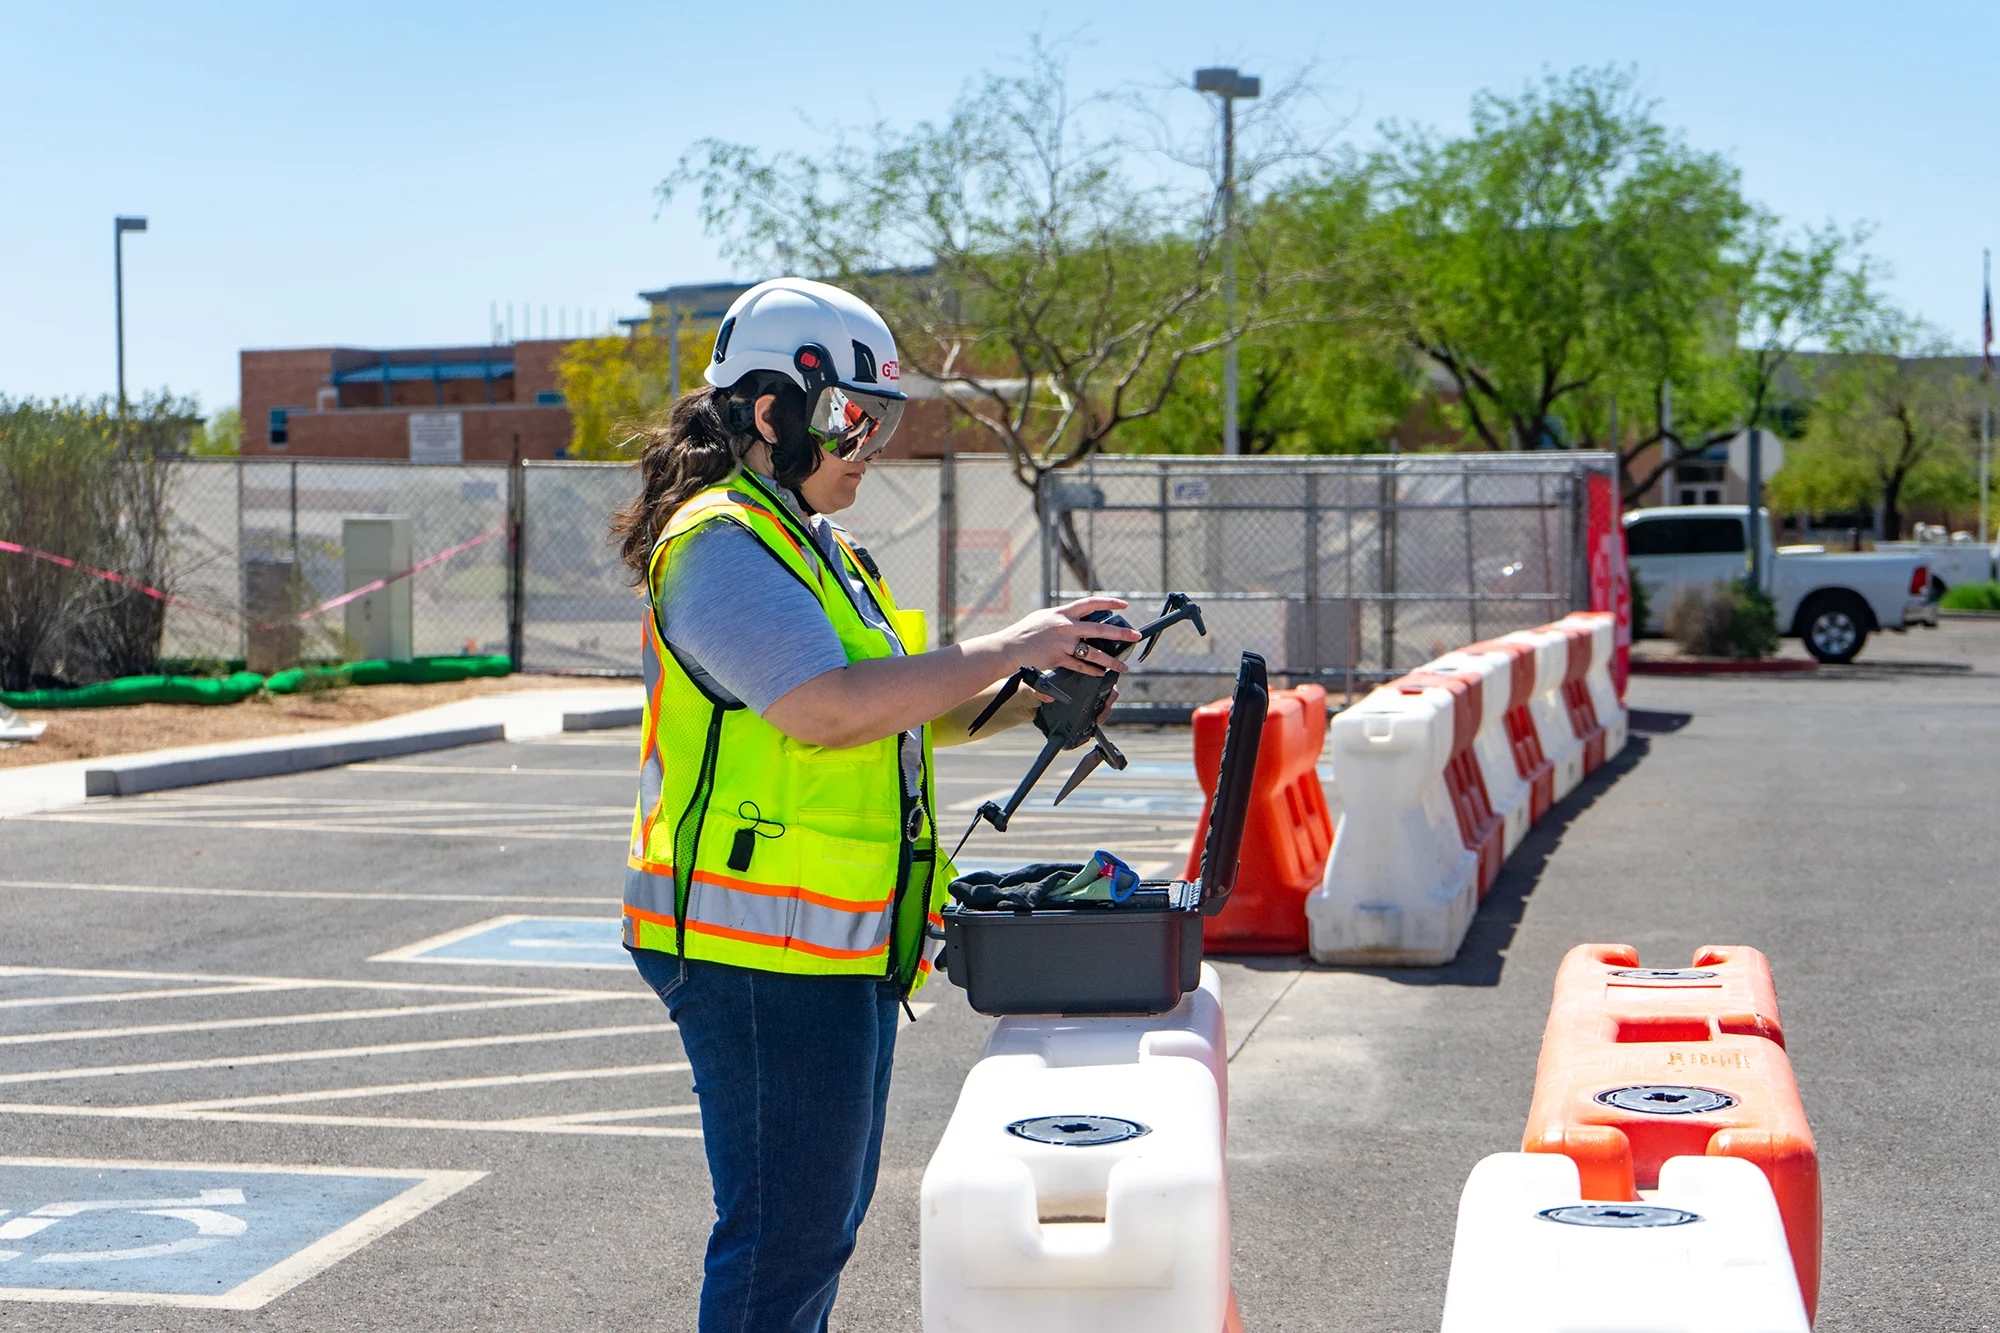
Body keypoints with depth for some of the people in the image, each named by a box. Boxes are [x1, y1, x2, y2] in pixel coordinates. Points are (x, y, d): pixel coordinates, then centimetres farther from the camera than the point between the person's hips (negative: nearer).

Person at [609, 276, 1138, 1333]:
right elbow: (829, 708, -27)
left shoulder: (818, 550, 18)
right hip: (764, 951, -10)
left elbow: (901, 713, 20)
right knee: (788, 1231, -5)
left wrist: (1032, 699, 3)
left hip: (839, 946, 10)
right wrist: (1011, 647, -19)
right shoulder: (723, 545, -14)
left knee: (829, 1209, 17)